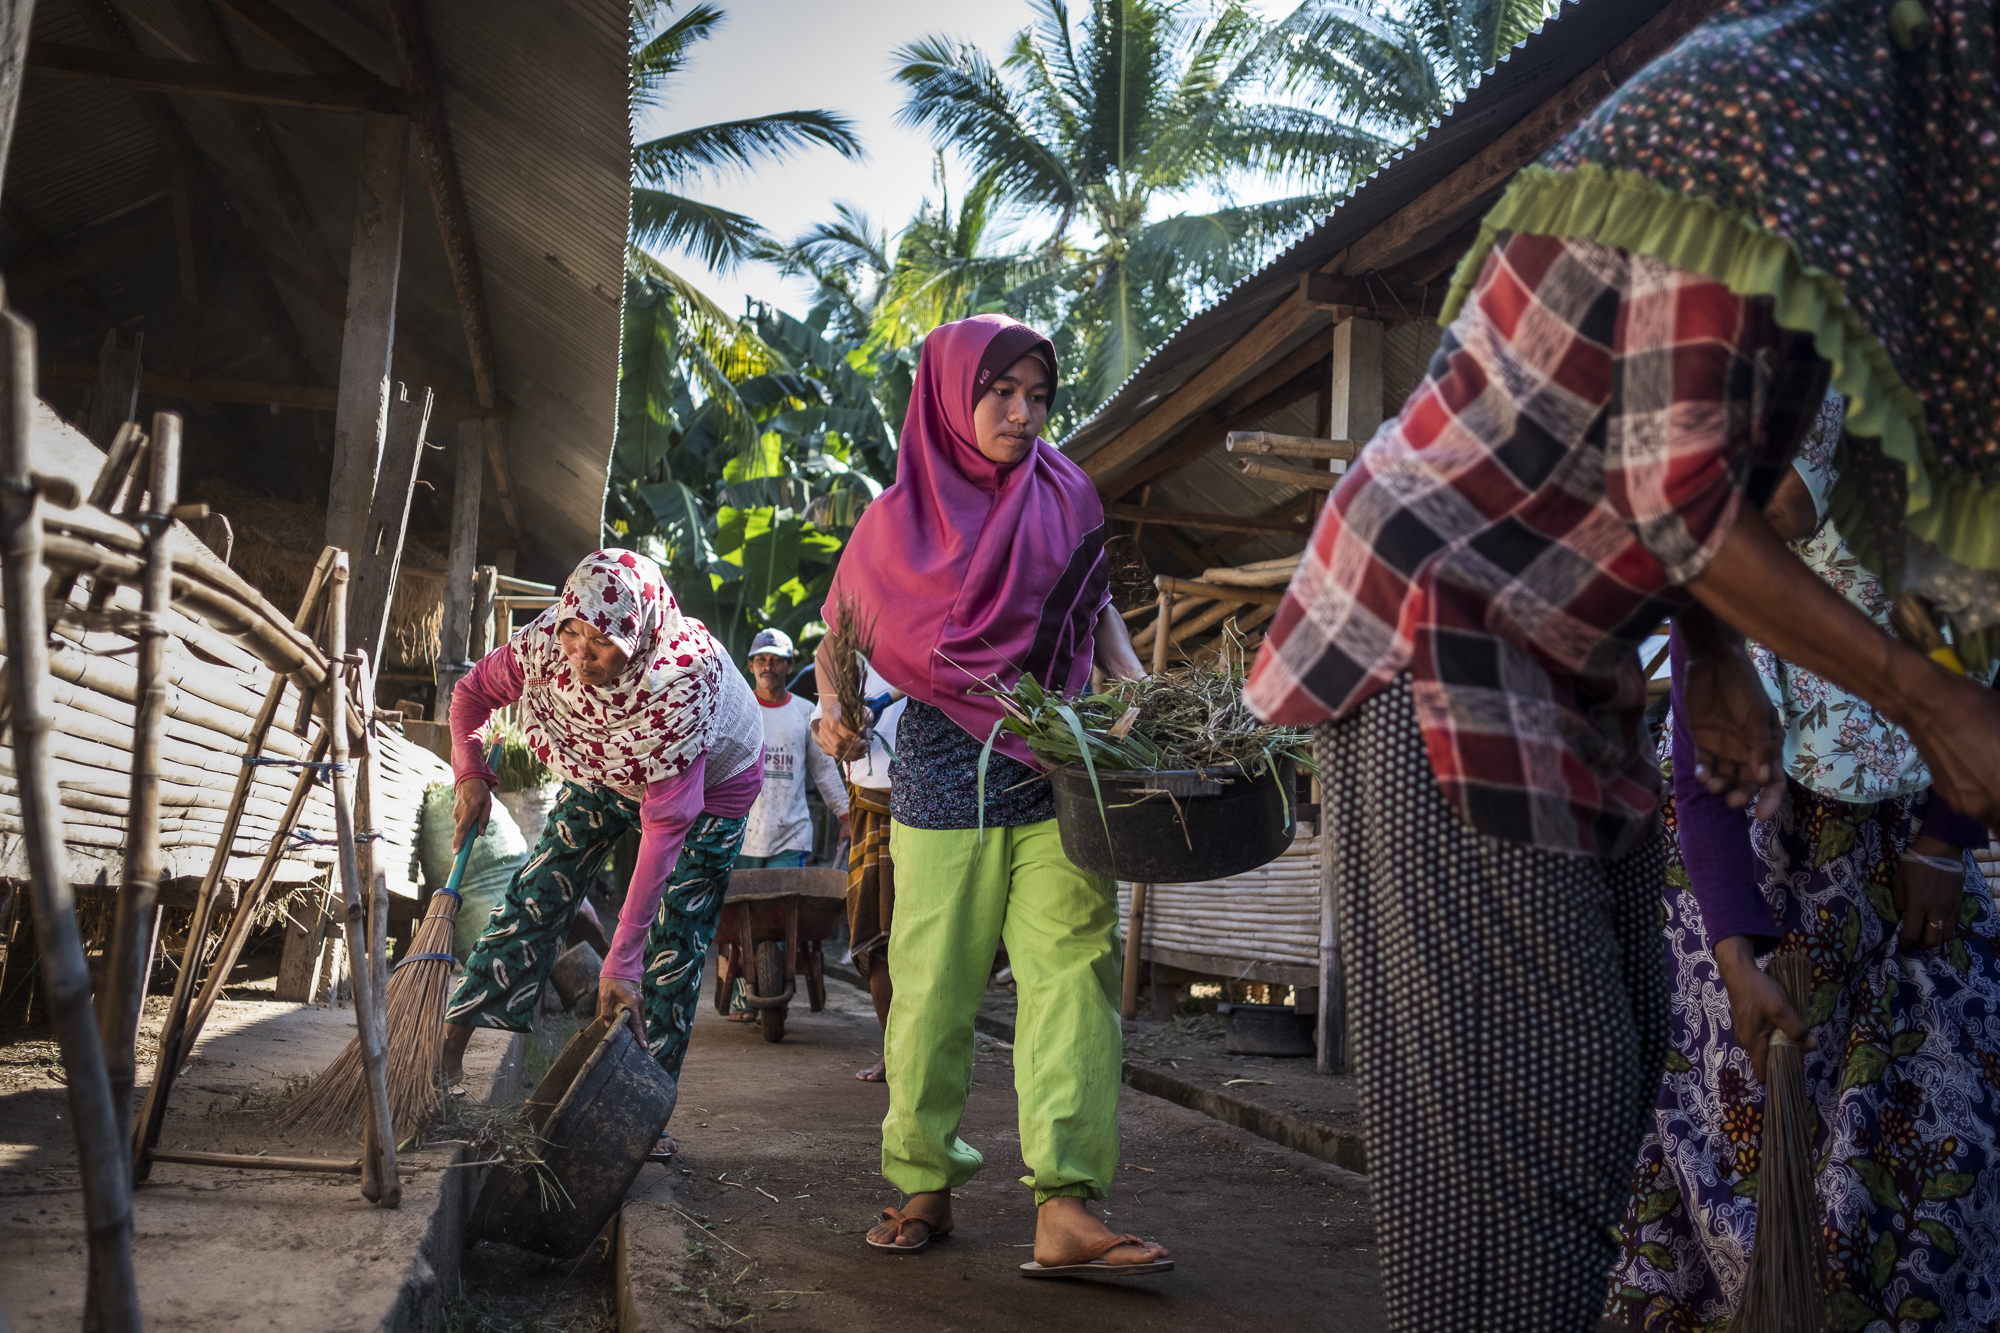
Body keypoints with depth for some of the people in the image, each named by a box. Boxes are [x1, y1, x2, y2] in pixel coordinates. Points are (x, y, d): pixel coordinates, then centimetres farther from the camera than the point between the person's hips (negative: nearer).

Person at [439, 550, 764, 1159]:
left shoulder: (683, 681, -44)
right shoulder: (545, 641, -30)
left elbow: (665, 827, -45)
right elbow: (472, 691, -7)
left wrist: (622, 958, -46)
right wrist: (471, 772, -23)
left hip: (708, 787, -4)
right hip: (605, 773, 4)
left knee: (675, 948, -8)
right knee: (536, 895, 0)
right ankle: (450, 1040, 11)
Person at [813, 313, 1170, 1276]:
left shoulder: (1067, 498, 8)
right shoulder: (900, 519, 4)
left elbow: (1097, 608, 17)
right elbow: (840, 627, 16)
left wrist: (1137, 689, 2)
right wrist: (833, 709, 3)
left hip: (1059, 763, 2)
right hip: (946, 771, -1)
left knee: (1070, 973, -8)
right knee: (935, 984, 2)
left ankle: (1064, 1210, -8)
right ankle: (925, 1188, 17)